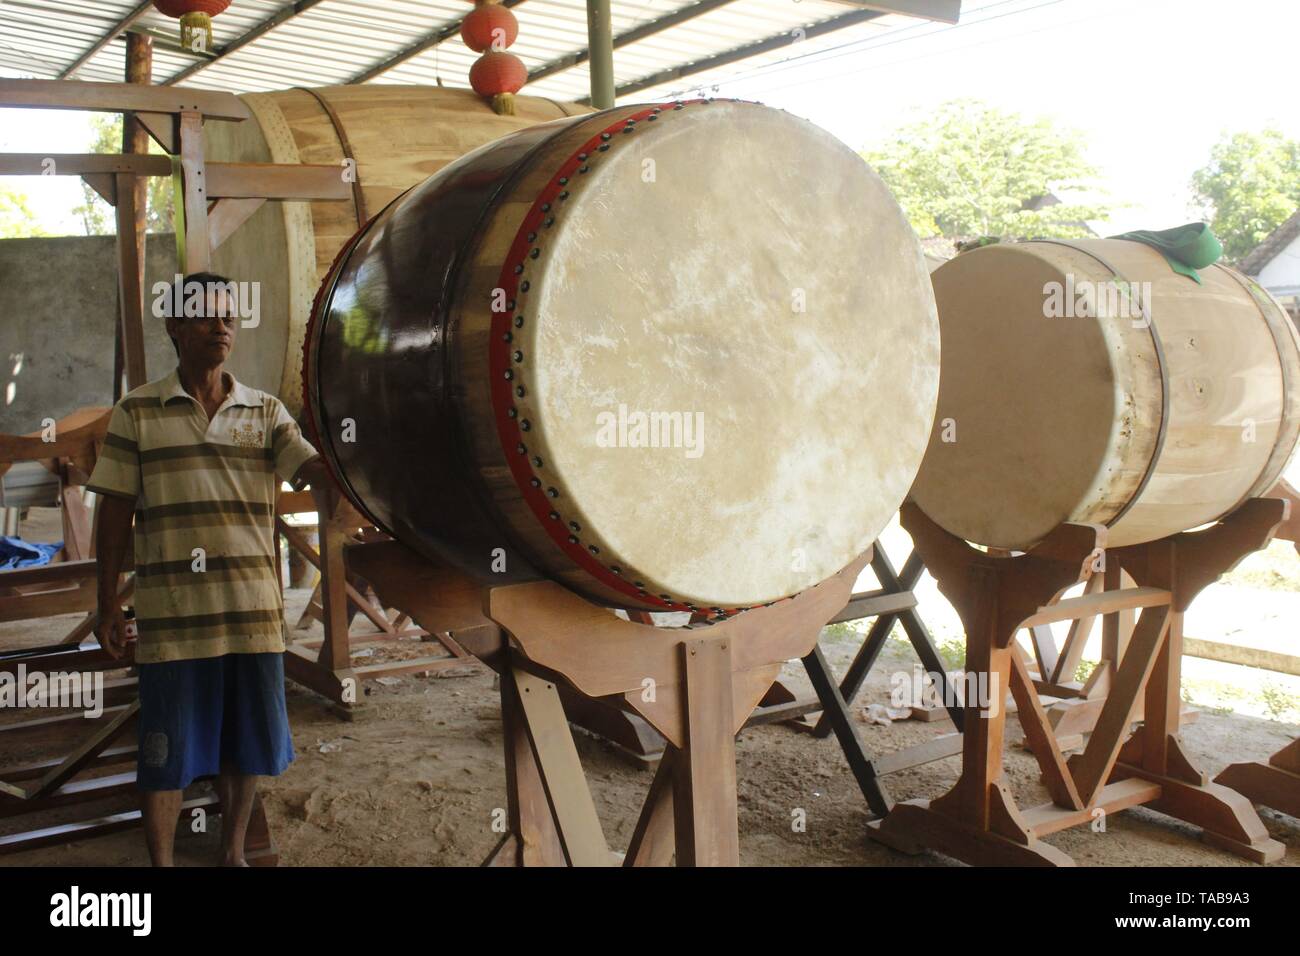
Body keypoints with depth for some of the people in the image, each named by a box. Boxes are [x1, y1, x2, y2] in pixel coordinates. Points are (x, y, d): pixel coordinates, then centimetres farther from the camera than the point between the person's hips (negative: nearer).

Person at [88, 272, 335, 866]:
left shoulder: (266, 412, 7)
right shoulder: (137, 412, 1)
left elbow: (316, 471, -7)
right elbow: (115, 512, 3)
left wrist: (335, 497, -29)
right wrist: (107, 604, 2)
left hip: (254, 610, 3)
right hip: (171, 614, -2)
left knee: (246, 740, 13)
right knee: (166, 749, 5)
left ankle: (232, 853, 32)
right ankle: (161, 862, 22)